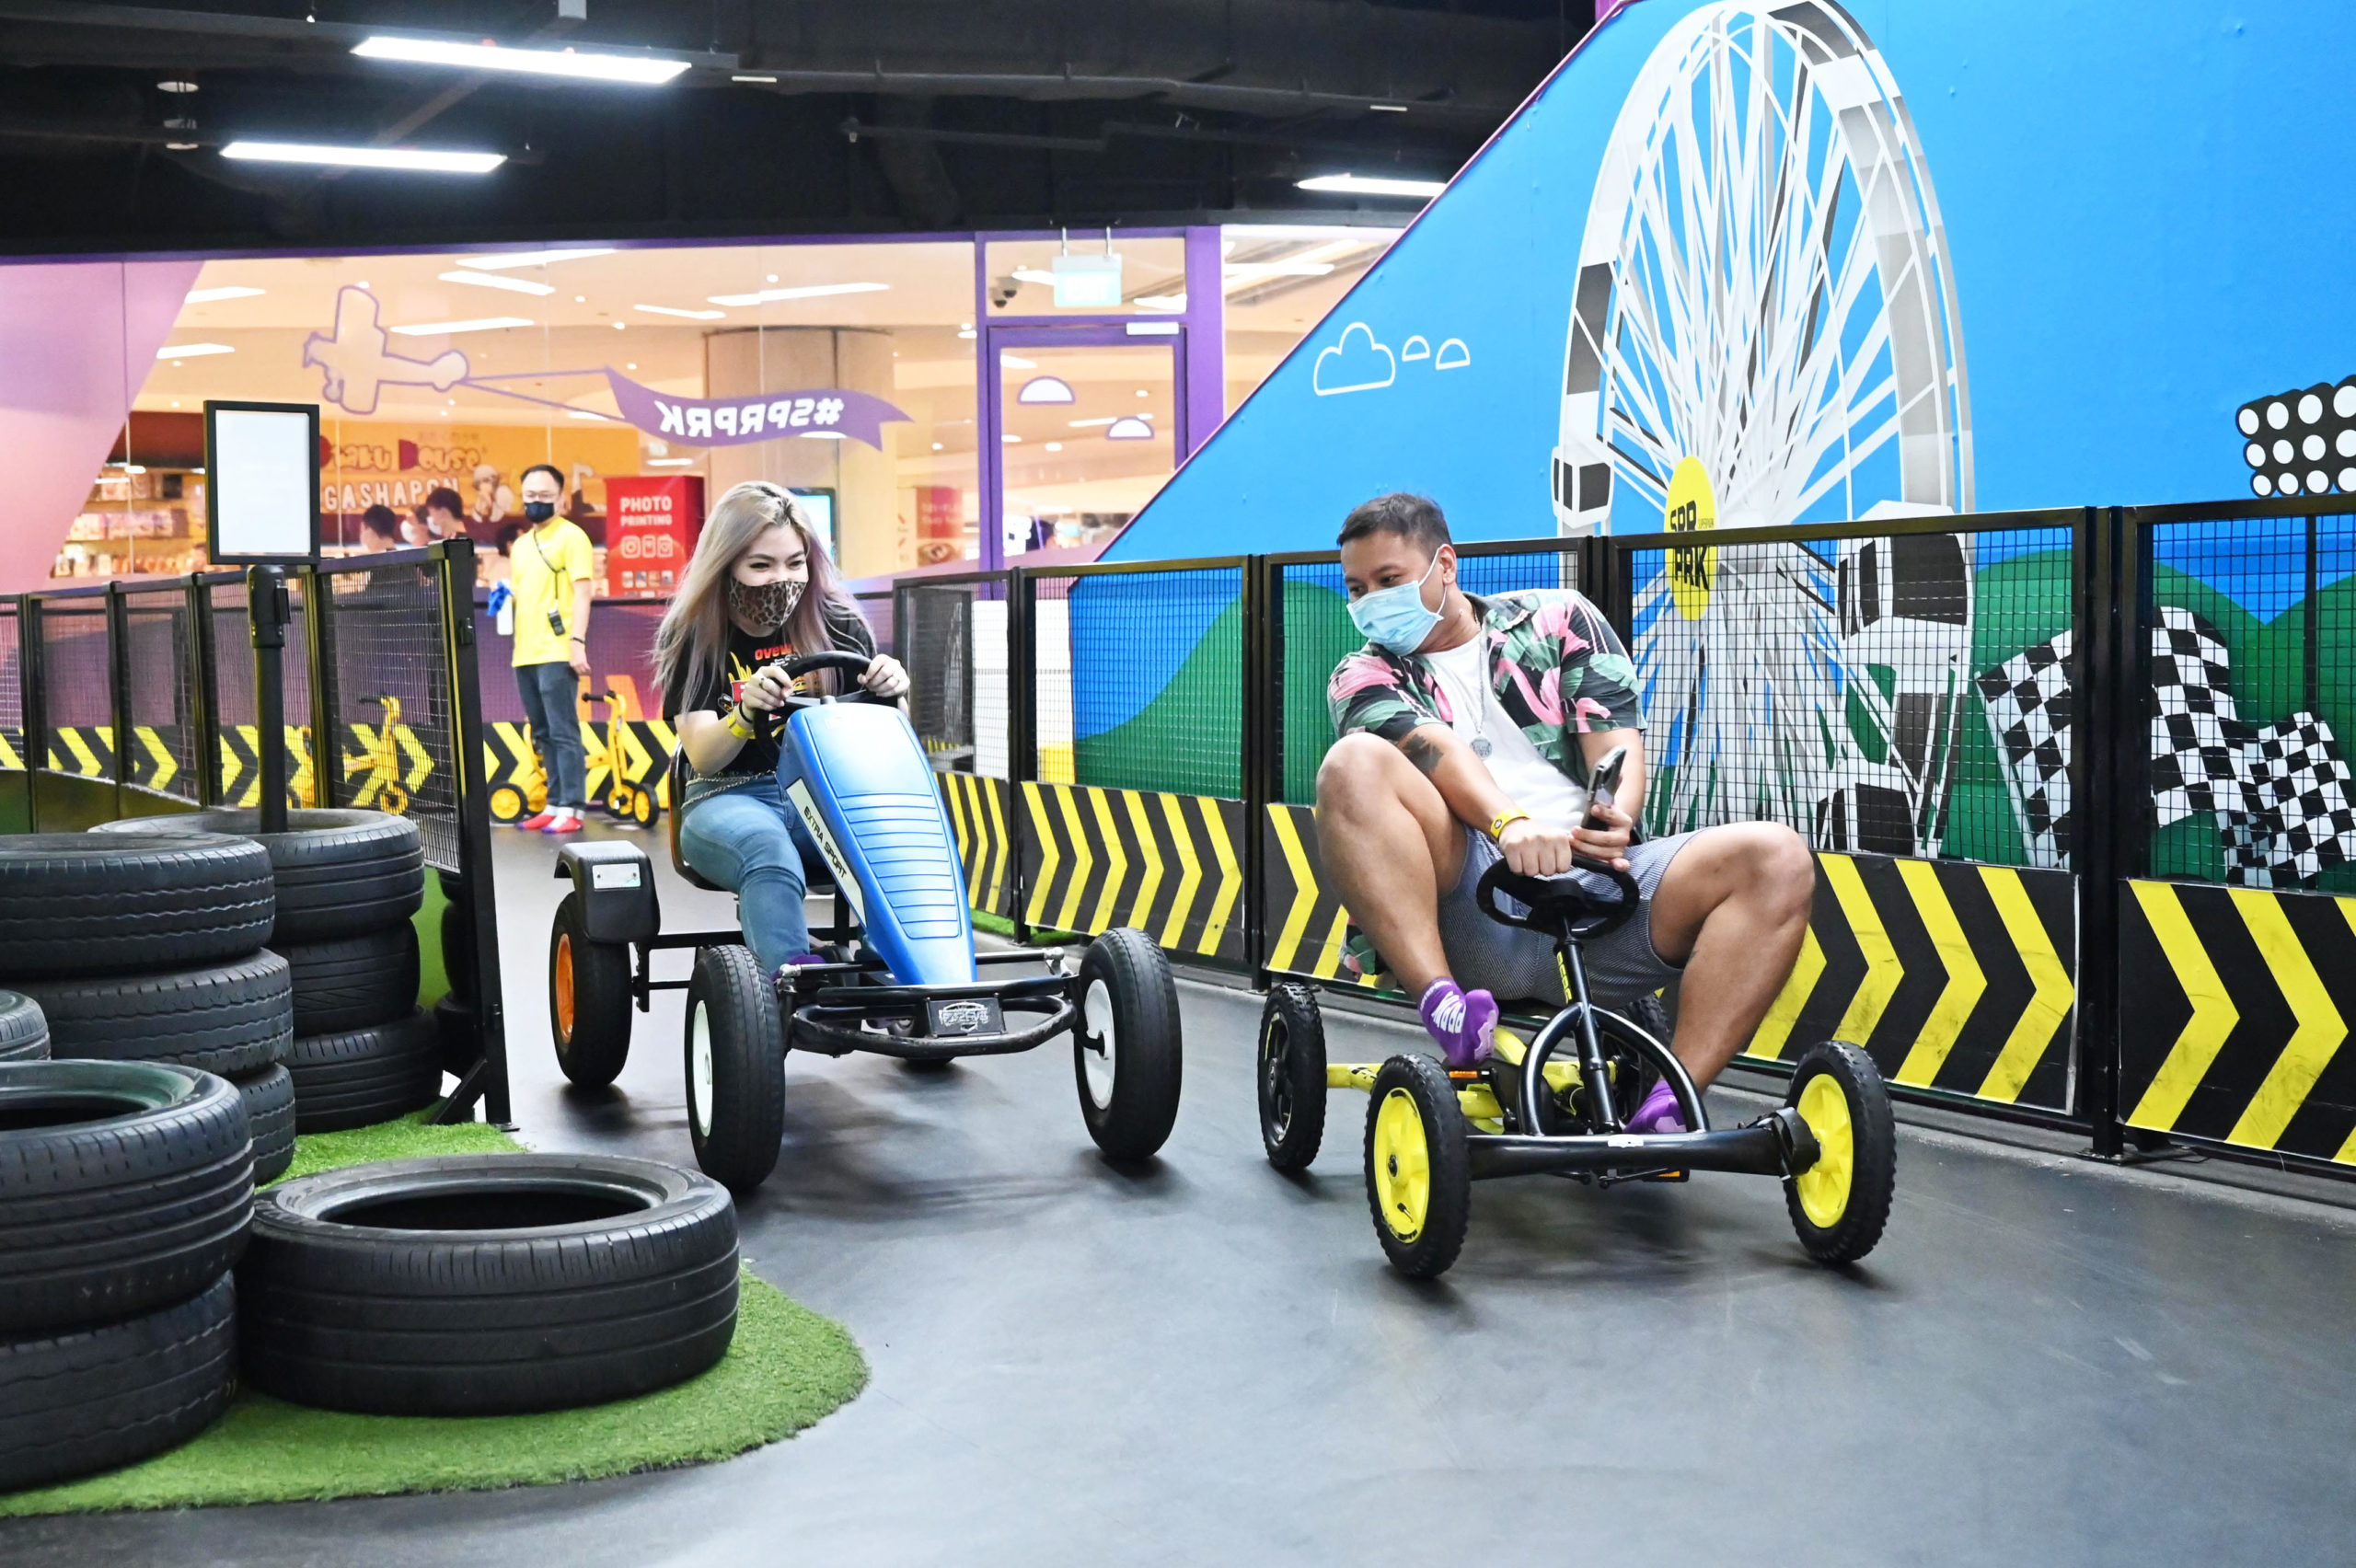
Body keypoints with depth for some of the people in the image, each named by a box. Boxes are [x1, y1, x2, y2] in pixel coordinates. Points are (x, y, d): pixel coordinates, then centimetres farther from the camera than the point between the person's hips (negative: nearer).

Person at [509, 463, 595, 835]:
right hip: (525, 654, 8)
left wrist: (578, 642, -18)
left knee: (563, 732, -8)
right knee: (543, 735, 11)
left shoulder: (570, 537, -3)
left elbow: (582, 591, -10)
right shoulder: (521, 544, 20)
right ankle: (555, 804, 16)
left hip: (557, 654, -8)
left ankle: (571, 809, -8)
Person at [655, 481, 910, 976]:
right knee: (770, 852, -39)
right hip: (728, 800, -2)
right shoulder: (697, 639, 2)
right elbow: (702, 755, -8)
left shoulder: (835, 623, 6)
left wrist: (890, 690, -18)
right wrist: (748, 710, -29)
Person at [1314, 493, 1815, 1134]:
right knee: (1355, 762, -26)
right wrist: (1509, 822, -29)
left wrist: (1616, 818, -18)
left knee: (1777, 858, -21)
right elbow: (1430, 747, -8)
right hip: (1469, 903, -1)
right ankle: (1442, 1004, -34)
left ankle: (1667, 1106, -29)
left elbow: (1616, 738, 6)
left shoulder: (1557, 618, 20)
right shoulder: (1364, 675, 15)